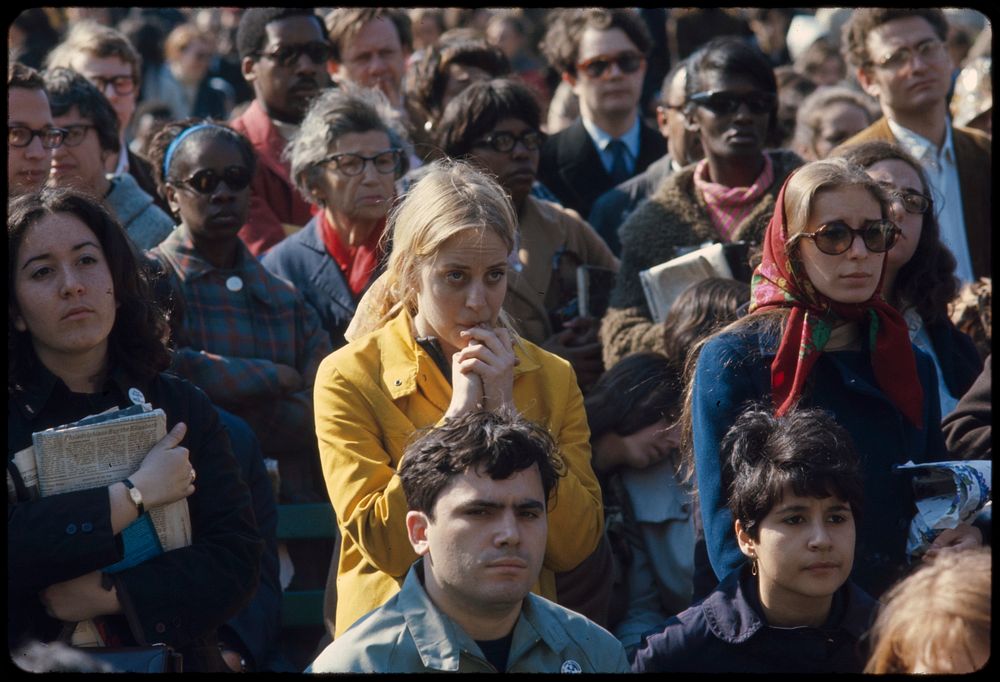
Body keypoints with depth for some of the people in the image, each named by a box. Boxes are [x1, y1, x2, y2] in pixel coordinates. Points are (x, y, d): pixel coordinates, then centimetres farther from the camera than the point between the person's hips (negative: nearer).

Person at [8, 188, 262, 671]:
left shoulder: (182, 408, 6)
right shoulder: (17, 417, -1)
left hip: (176, 657, 1)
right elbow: (16, 553, -15)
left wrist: (108, 595, -11)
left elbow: (237, 563, -1)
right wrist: (135, 496, -10)